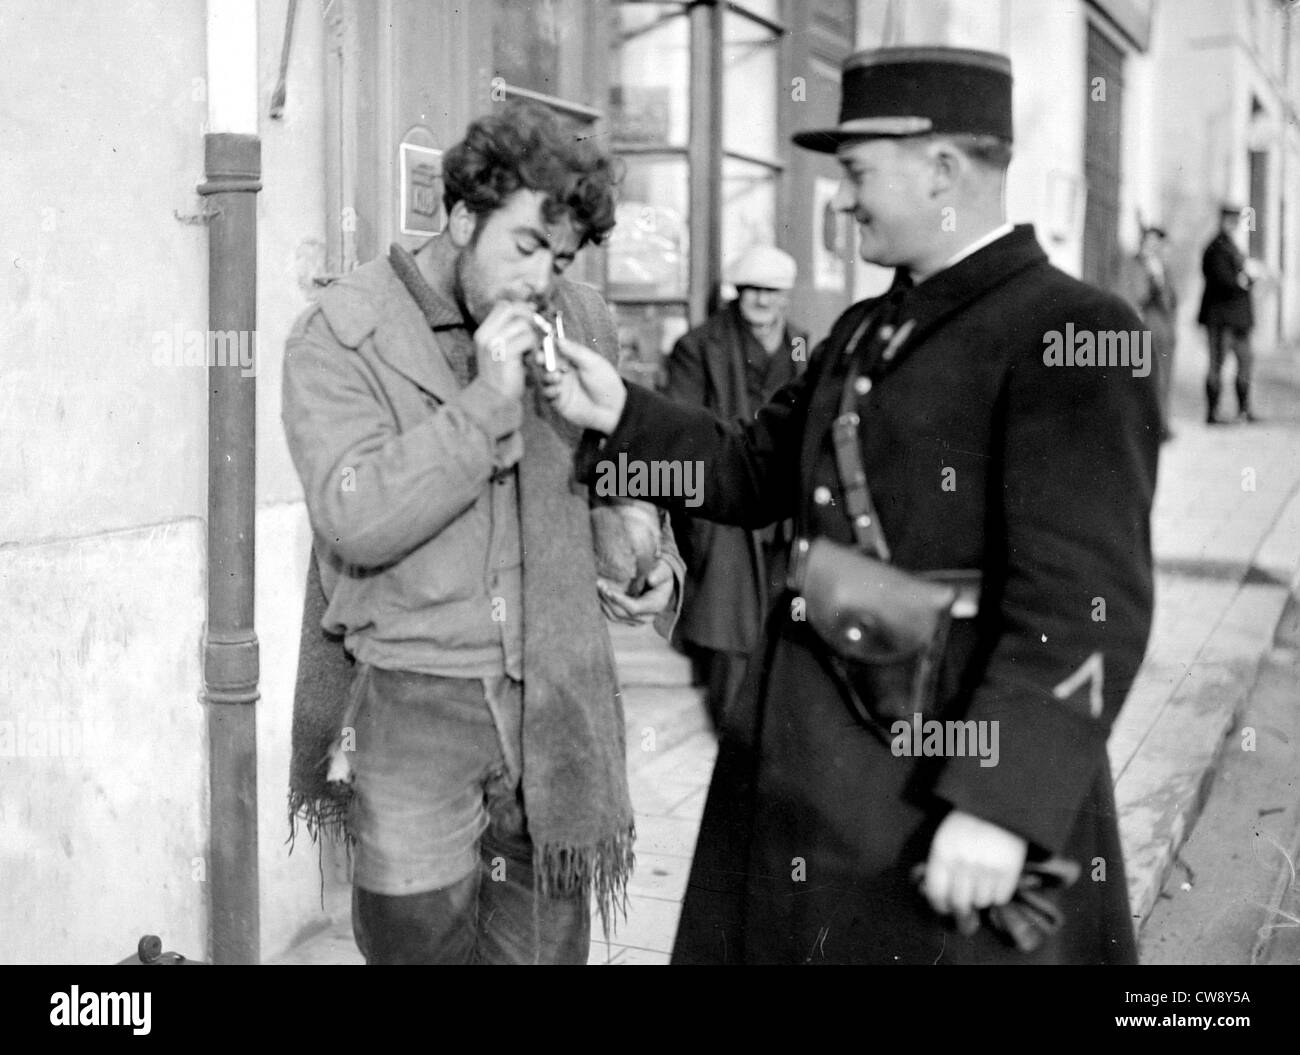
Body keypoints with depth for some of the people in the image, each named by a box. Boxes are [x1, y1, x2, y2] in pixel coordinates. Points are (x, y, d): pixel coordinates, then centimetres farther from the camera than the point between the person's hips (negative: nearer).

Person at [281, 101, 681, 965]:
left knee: (549, 941, 13)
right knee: (420, 936, 2)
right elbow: (356, 520, -18)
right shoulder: (341, 336, -6)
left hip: (559, 705, 4)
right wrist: (486, 402, -21)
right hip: (412, 708, -3)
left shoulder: (583, 323, 6)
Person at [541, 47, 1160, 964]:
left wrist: (1003, 802, -26)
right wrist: (621, 413, 7)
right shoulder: (863, 333, 13)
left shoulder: (1073, 337, -14)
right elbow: (758, 470, 20)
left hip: (950, 771, -8)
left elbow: (1087, 601, -21)